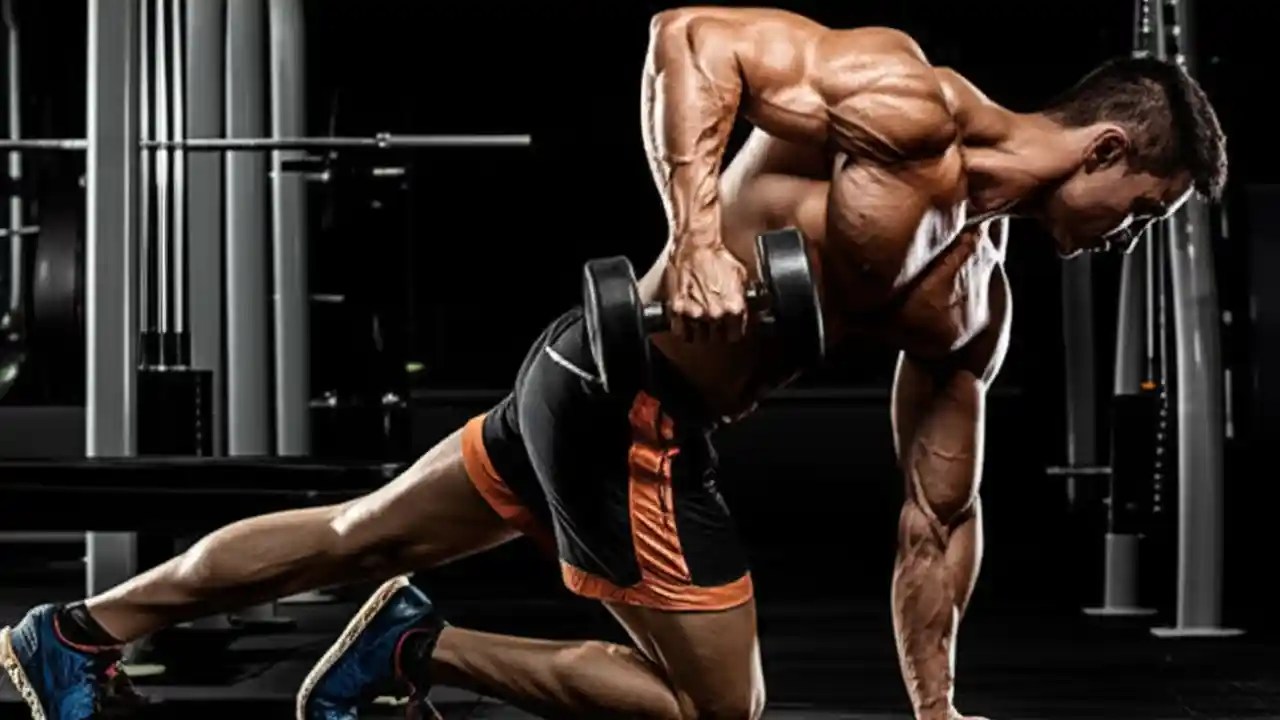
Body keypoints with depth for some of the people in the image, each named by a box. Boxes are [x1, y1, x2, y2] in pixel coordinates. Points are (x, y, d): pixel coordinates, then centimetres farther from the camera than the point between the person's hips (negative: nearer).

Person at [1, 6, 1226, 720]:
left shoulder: (978, 302, 11)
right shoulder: (908, 99, -14)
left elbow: (938, 513, 16)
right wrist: (699, 238, -29)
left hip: (598, 390, 9)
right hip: (624, 396, -9)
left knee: (358, 538, 19)